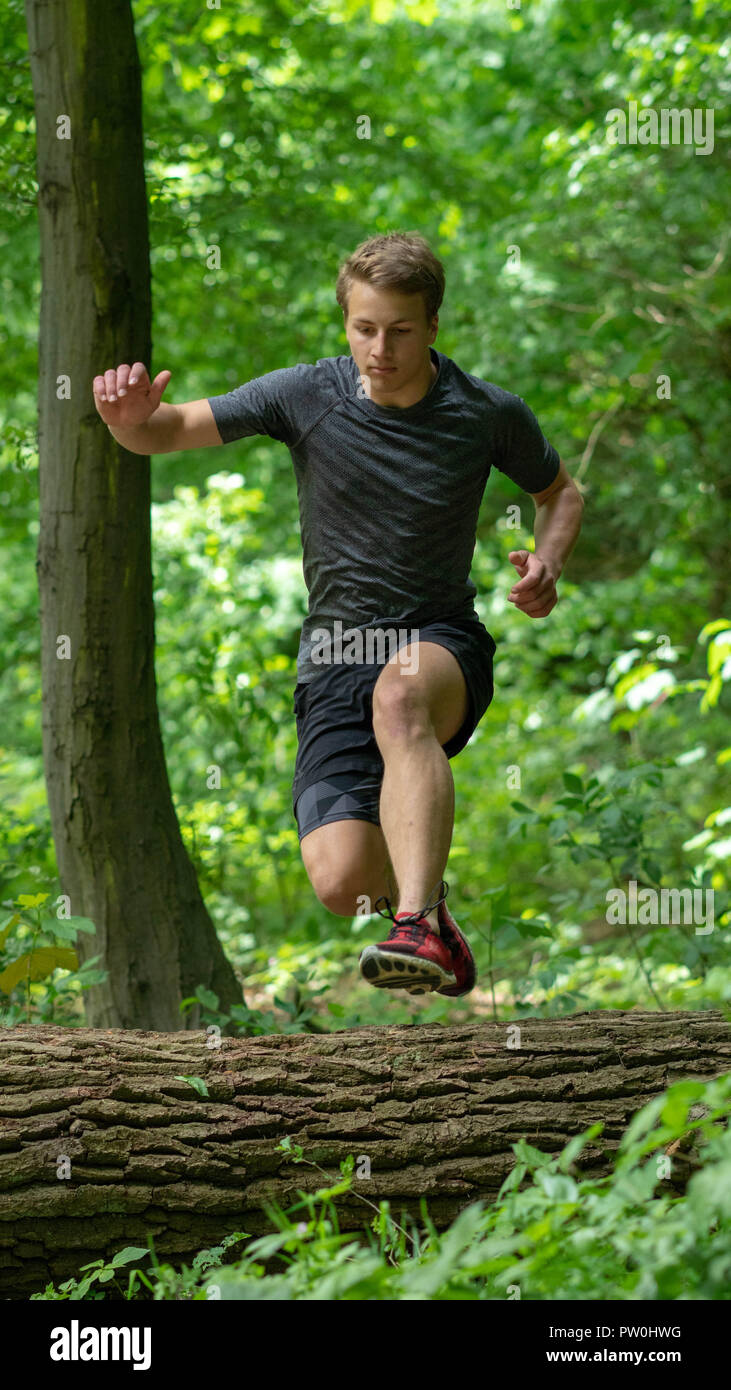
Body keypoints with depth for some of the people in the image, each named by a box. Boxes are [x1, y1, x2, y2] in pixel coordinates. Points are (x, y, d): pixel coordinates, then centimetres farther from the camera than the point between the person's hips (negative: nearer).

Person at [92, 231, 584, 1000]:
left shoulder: (490, 414, -2)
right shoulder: (306, 395, -4)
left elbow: (560, 491, 18)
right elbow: (170, 430, -1)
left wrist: (546, 567, -3)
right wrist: (132, 417, -26)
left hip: (443, 644, -1)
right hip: (334, 656, 1)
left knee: (399, 695, -41)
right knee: (338, 881, -19)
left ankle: (417, 927, -50)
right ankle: (420, 892, 18)